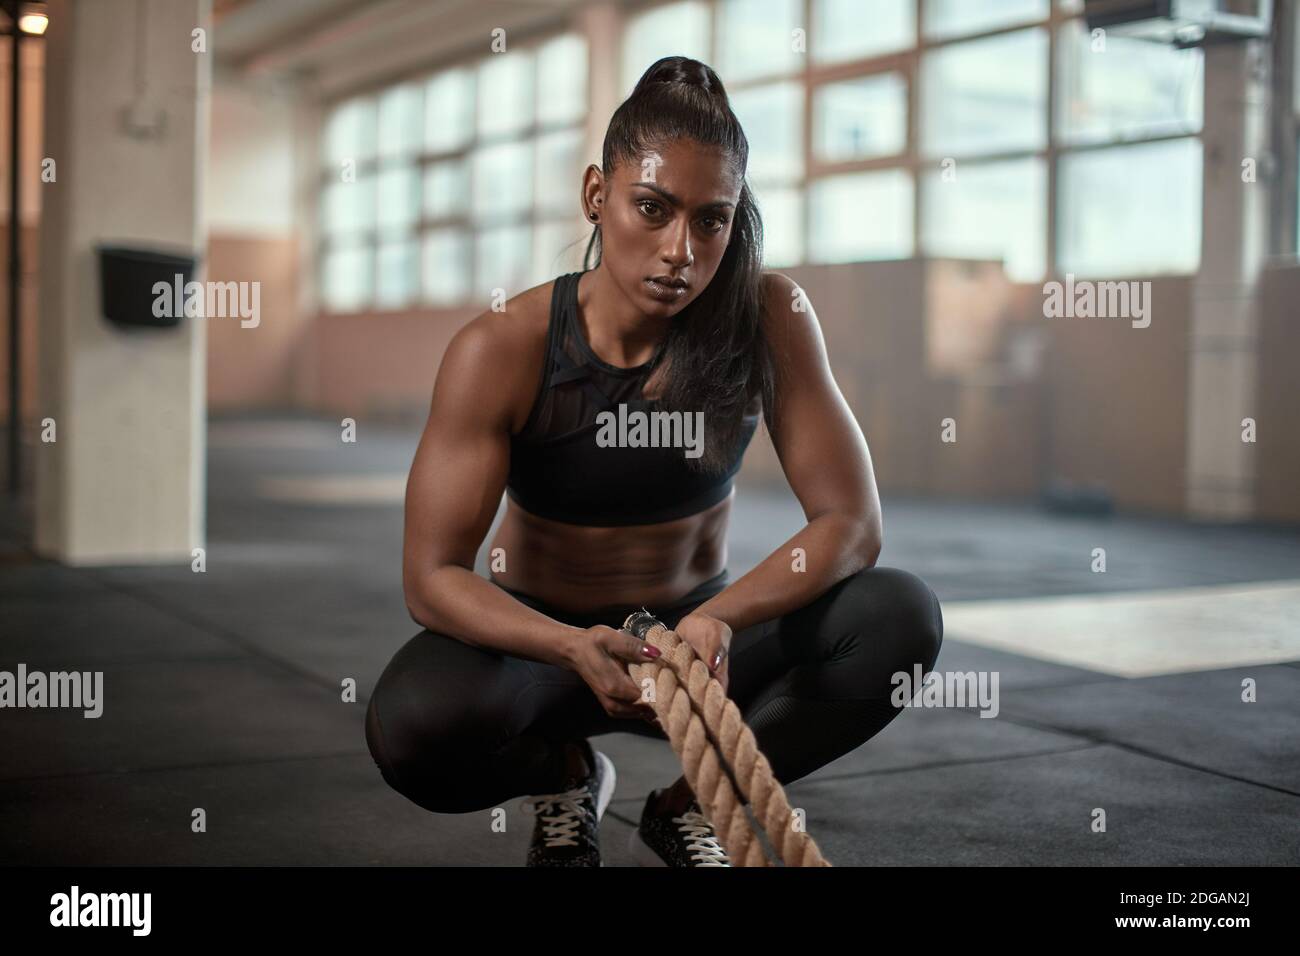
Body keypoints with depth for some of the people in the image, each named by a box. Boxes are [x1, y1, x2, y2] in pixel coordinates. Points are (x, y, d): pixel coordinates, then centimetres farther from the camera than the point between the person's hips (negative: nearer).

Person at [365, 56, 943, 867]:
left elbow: (852, 521, -17)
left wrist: (721, 619, -36)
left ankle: (690, 803, -2)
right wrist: (575, 649, -41)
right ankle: (566, 772, 4)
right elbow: (432, 575, -21)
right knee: (411, 725, -34)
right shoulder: (503, 351, -20)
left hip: (697, 630, 2)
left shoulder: (769, 318, -16)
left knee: (902, 615, -24)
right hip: (542, 641, -1)